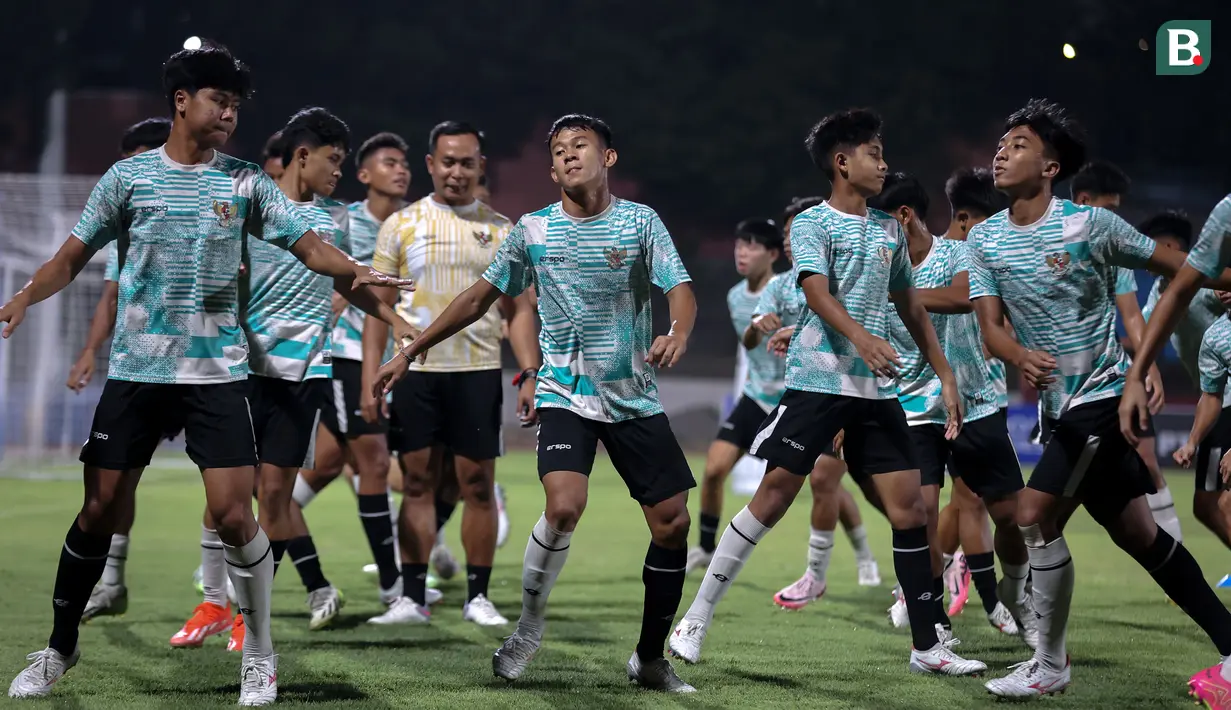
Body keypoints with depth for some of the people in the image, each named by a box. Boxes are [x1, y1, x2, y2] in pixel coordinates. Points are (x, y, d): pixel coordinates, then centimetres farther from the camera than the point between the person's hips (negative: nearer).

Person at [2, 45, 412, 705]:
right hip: (135, 370, 0)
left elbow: (309, 246, -1)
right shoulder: (128, 177, 3)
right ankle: (60, 647, 18)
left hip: (216, 371, 0)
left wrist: (355, 272, -21)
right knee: (98, 509, 2)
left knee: (233, 511, -10)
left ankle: (260, 655, 5)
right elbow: (73, 256, 5)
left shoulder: (246, 182, 4)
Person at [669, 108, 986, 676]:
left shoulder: (889, 231, 17)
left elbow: (910, 307, 23)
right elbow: (818, 293, -19)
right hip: (816, 381, -5)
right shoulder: (811, 225, -2)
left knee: (910, 509, 0)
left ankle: (926, 647, 7)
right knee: (772, 498, -7)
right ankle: (696, 619, 2)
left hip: (877, 390, 5)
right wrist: (860, 337, -37)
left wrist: (945, 376, 18)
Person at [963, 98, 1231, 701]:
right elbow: (990, 325, -4)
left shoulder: (1089, 224, -10)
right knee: (1134, 532, 9)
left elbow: (1178, 268, -3)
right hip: (1062, 404, 6)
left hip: (1105, 392, -6)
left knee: (1035, 515, -14)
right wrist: (1020, 356, -25)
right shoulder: (983, 240, 5)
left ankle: (1050, 667, -5)